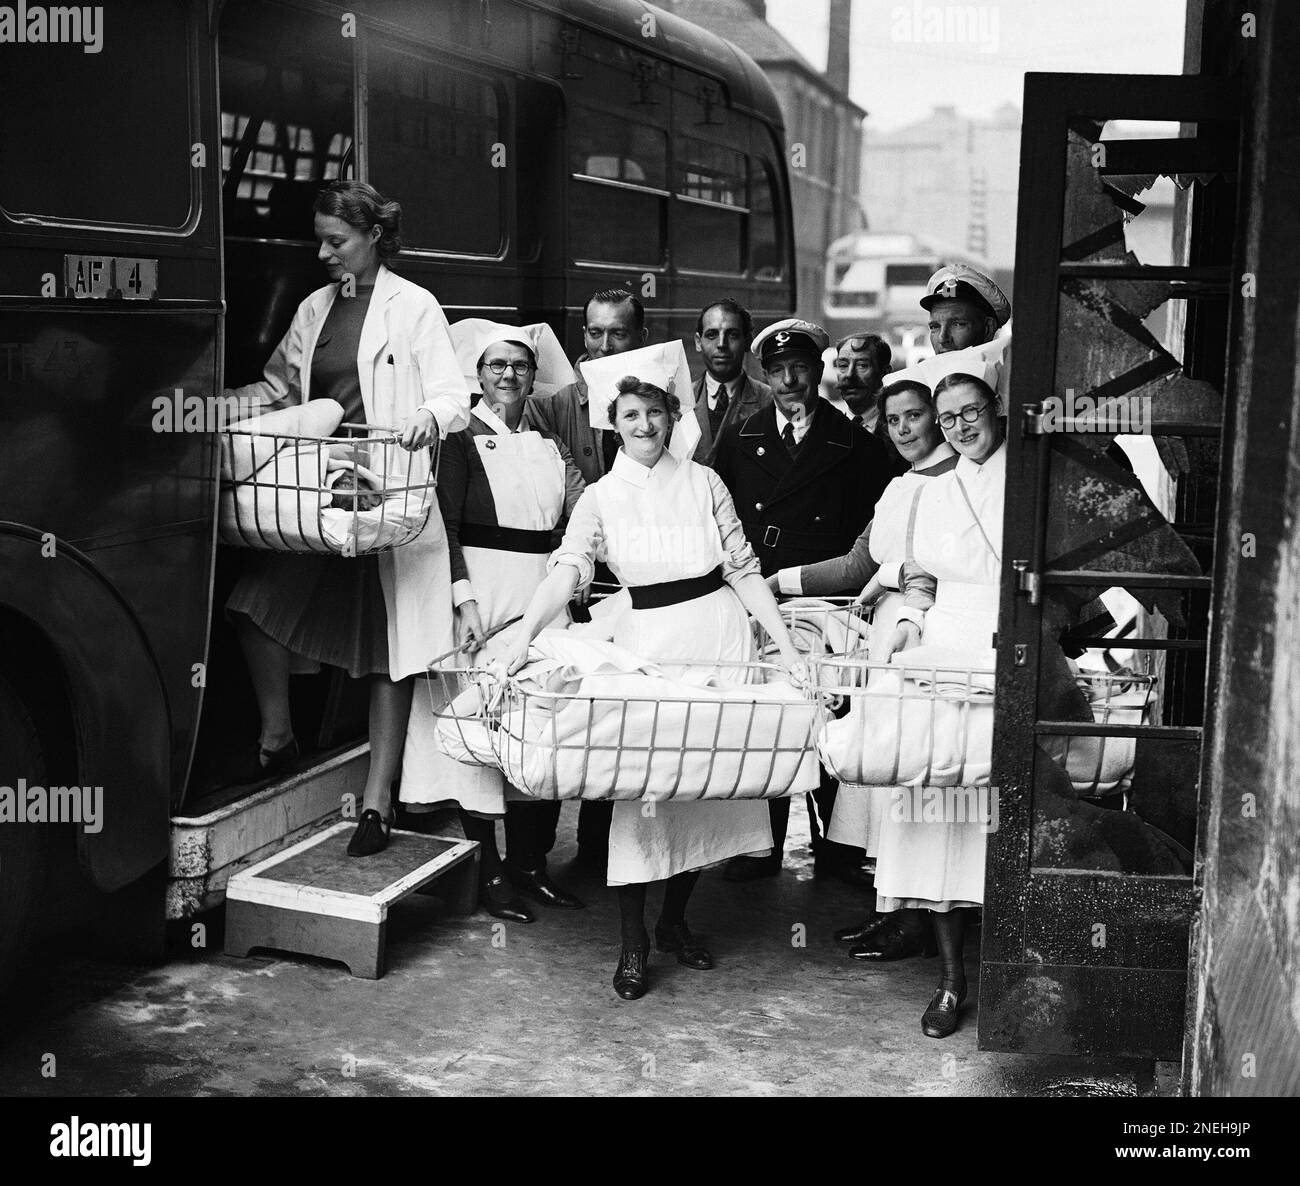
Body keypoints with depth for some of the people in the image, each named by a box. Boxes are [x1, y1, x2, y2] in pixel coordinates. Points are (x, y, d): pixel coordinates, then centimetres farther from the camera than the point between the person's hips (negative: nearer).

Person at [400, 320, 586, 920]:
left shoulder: (548, 440, 16)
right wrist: (465, 600, -17)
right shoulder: (463, 435, 0)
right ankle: (487, 870, 5)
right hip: (483, 587, -5)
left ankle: (529, 861, 17)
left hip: (543, 594, 5)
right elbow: (447, 524, -8)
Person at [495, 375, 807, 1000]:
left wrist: (784, 642, 1)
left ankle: (675, 919, 17)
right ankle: (632, 938, 0)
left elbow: (743, 568, 8)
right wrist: (523, 636, -23)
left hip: (721, 629, 1)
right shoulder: (600, 498, 6)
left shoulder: (703, 482, 8)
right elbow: (566, 571, -7)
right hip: (648, 638, -1)